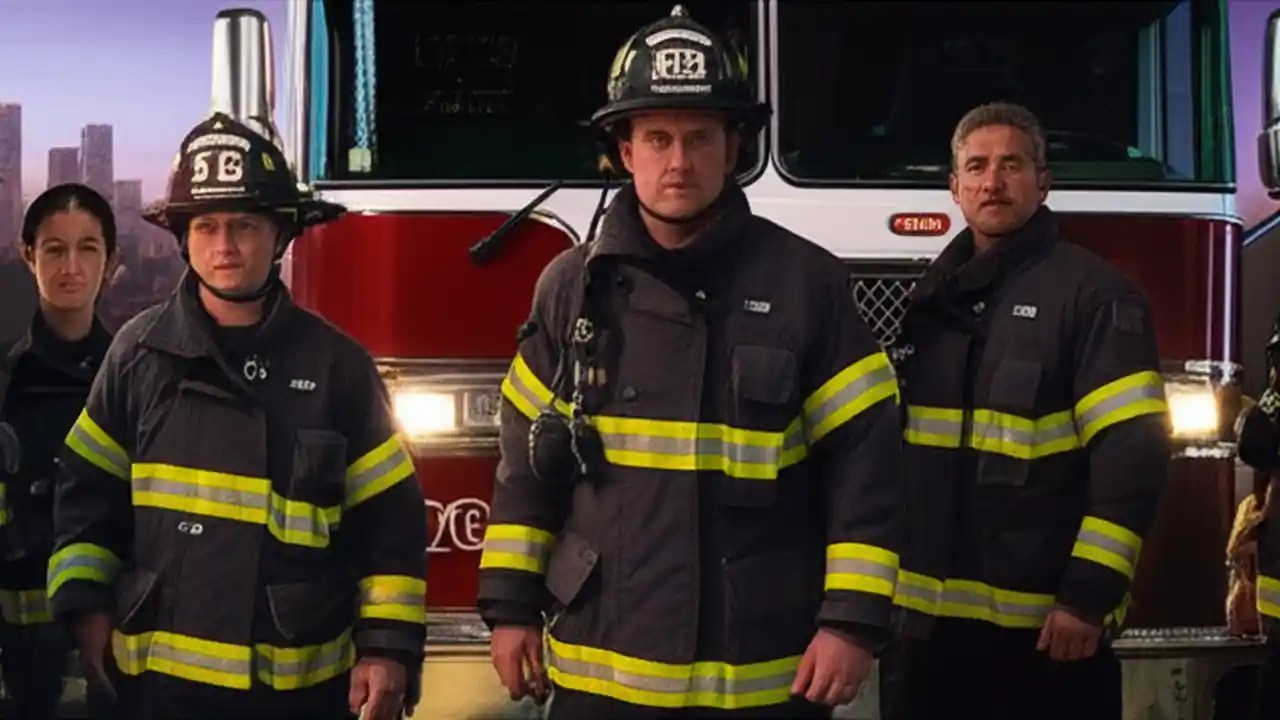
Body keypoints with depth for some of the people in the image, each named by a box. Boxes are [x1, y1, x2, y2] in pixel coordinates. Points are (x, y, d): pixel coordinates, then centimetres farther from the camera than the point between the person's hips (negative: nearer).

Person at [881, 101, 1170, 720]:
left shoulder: (1093, 292, -8)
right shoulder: (933, 297, 12)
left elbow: (1132, 451, -15)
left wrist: (1089, 592, -19)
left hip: (1043, 620, -6)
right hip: (930, 614, 6)